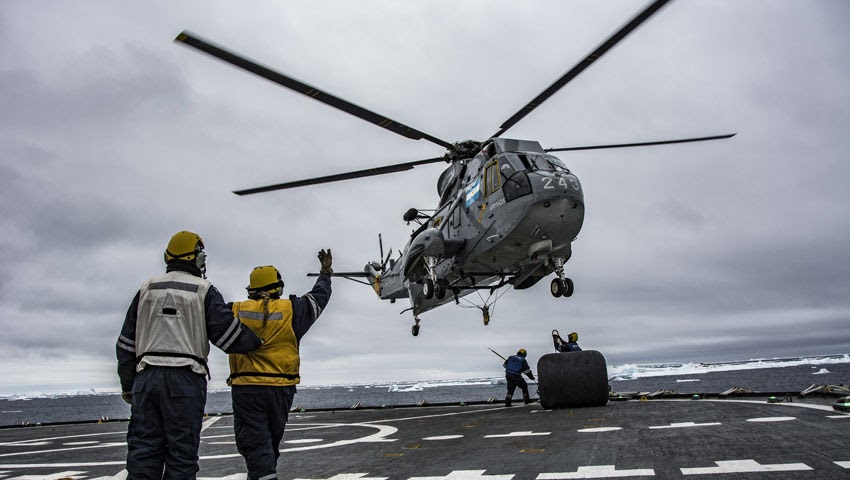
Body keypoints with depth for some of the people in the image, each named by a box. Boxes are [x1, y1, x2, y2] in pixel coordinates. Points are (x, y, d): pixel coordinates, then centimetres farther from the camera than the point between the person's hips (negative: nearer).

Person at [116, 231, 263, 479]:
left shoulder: (147, 289, 14)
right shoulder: (204, 291, 1)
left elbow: (126, 343, 14)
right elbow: (229, 335, -6)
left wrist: (127, 385, 19)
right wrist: (257, 341, 13)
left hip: (146, 377, 4)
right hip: (186, 379, -3)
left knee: (143, 450, 6)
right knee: (182, 451, 2)